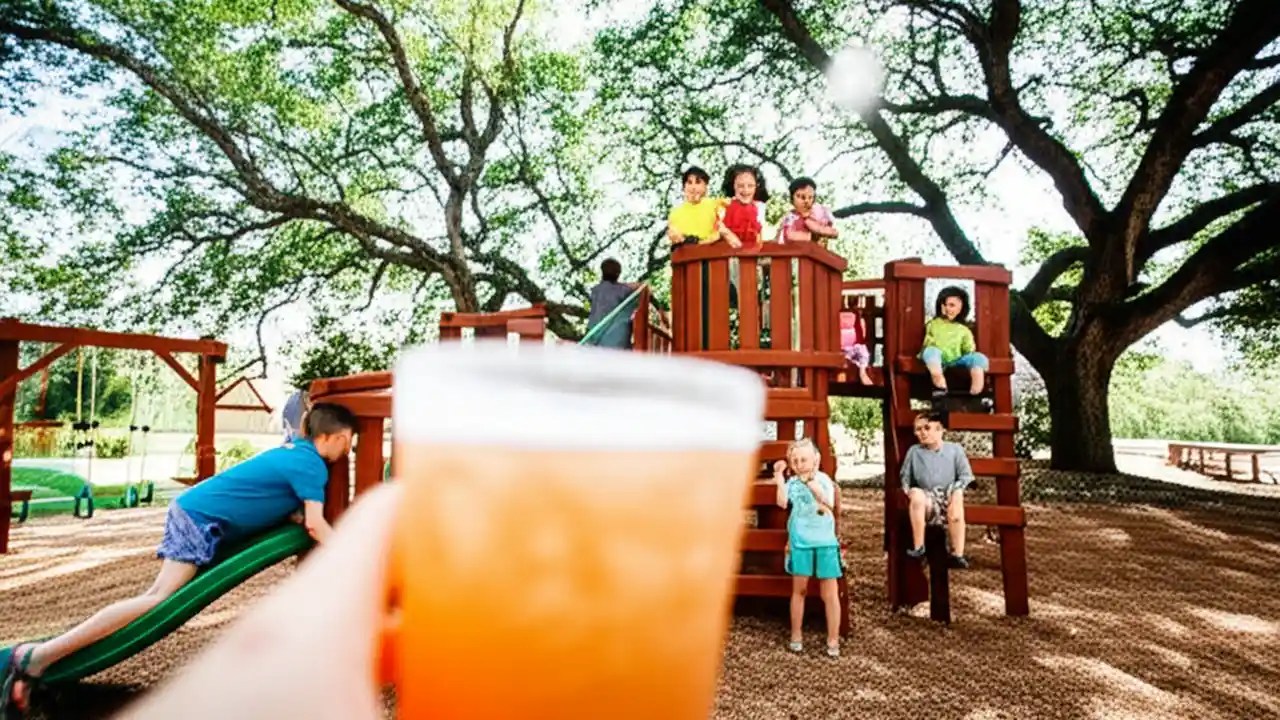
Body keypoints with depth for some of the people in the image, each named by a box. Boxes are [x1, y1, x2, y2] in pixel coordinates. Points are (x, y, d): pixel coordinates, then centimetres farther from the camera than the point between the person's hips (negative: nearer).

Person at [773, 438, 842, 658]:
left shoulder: (823, 479, -4)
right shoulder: (792, 482, -2)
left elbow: (829, 505, -15)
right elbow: (782, 503, -16)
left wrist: (813, 484, -24)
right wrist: (779, 478, -21)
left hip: (825, 541, -1)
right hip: (800, 542, 1)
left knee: (830, 592, 4)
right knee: (799, 589, 10)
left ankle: (833, 639, 15)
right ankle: (796, 635, 23)